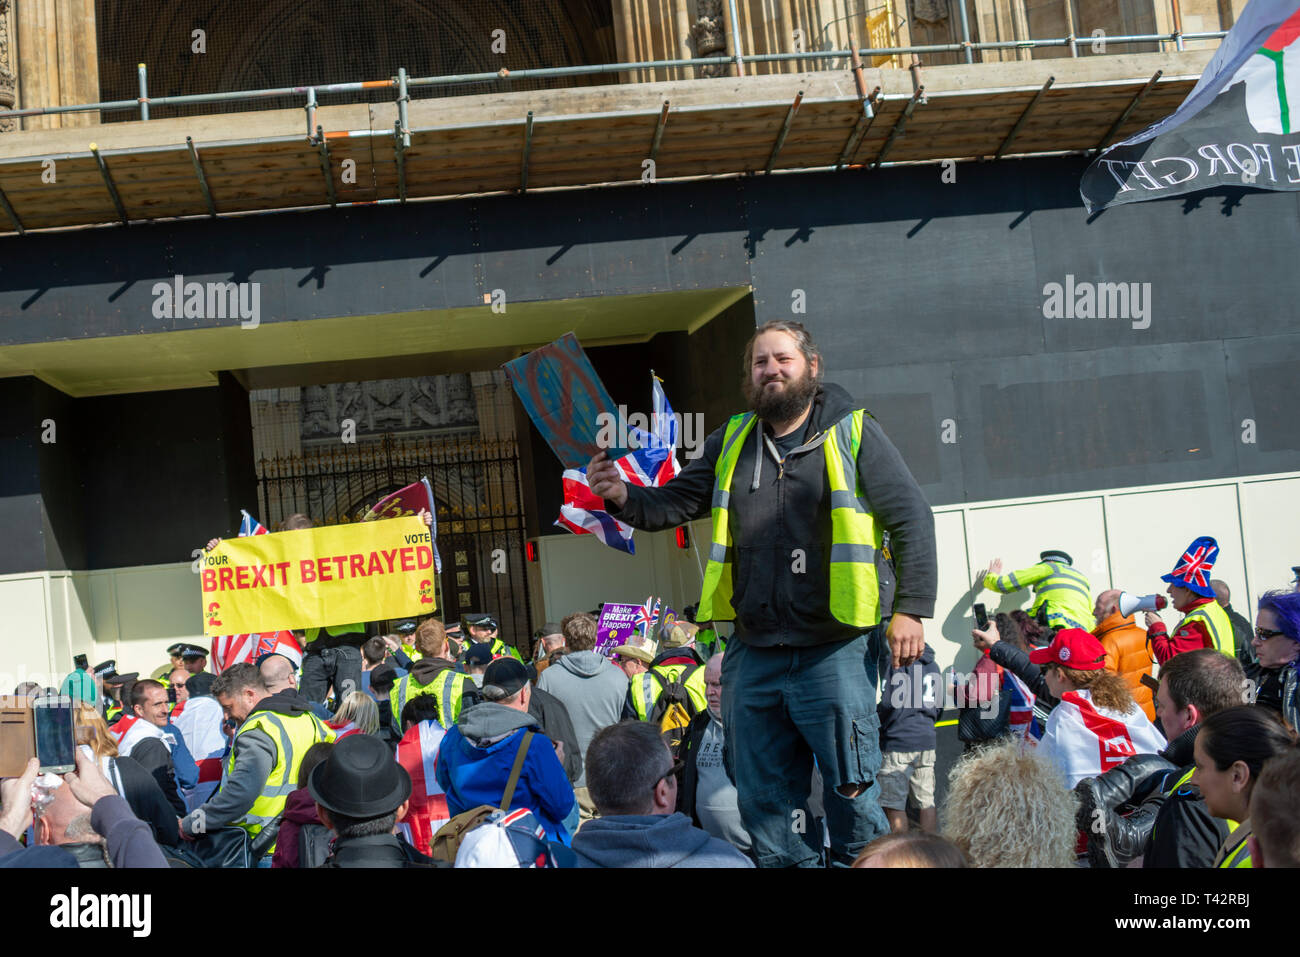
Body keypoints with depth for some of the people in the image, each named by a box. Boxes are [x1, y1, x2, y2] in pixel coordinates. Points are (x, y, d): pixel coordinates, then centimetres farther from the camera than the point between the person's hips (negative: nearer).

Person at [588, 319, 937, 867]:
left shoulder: (853, 433, 1)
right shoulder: (732, 443, 14)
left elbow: (911, 518, -1)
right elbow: (673, 504, 13)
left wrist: (910, 608, -8)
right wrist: (623, 497, -8)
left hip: (835, 652, -4)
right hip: (754, 653, 5)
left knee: (852, 791, 0)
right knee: (762, 801, 11)